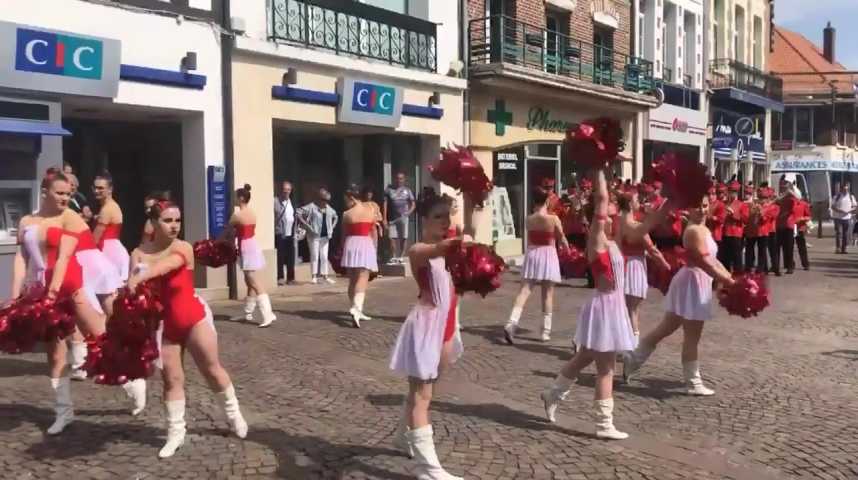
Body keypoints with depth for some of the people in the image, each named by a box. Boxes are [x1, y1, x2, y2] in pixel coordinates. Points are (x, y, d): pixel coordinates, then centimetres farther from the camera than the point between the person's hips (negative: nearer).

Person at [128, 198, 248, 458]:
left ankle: (233, 413, 28)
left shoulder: (184, 249, -12)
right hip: (163, 324, 2)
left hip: (193, 318, -2)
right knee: (171, 378, 6)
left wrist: (139, 278, -52)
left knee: (212, 369, 6)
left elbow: (166, 264, -34)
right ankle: (175, 433, 20)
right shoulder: (139, 254, -4)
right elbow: (133, 284, -14)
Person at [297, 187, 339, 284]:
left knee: (324, 256, 8)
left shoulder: (328, 209, 9)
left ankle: (325, 276, 13)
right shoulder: (311, 207, -11)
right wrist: (306, 225, -17)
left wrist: (332, 227, 14)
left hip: (325, 236, 6)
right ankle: (314, 276, 2)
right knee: (315, 256, -3)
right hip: (314, 236, -6)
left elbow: (335, 217, 27)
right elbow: (298, 214, -16)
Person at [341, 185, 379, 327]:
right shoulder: (371, 210, 2)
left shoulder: (347, 214, -2)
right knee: (362, 279, -7)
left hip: (351, 245, 1)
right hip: (366, 245, -1)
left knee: (352, 280, 13)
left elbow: (345, 234, 5)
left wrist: (341, 249, 17)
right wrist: (375, 247, 20)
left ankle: (355, 310, 19)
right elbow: (373, 232, 9)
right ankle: (356, 309, -27)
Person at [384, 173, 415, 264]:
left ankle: (401, 256, 9)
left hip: (403, 217, 1)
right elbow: (385, 204, 4)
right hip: (392, 218, -1)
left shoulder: (407, 190, 8)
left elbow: (413, 204, 11)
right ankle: (393, 257, 2)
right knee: (392, 238, -5)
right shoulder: (389, 189, 5)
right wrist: (385, 219, -2)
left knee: (403, 238, 0)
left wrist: (409, 212, -9)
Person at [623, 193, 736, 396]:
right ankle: (693, 383, 13)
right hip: (694, 283, -10)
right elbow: (705, 263, -24)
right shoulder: (694, 230, -17)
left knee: (666, 328, 16)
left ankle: (633, 359, 24)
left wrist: (729, 277, 7)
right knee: (692, 338, 1)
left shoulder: (704, 229, 15)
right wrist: (727, 281, -23)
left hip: (697, 283, 10)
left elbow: (712, 260, 16)